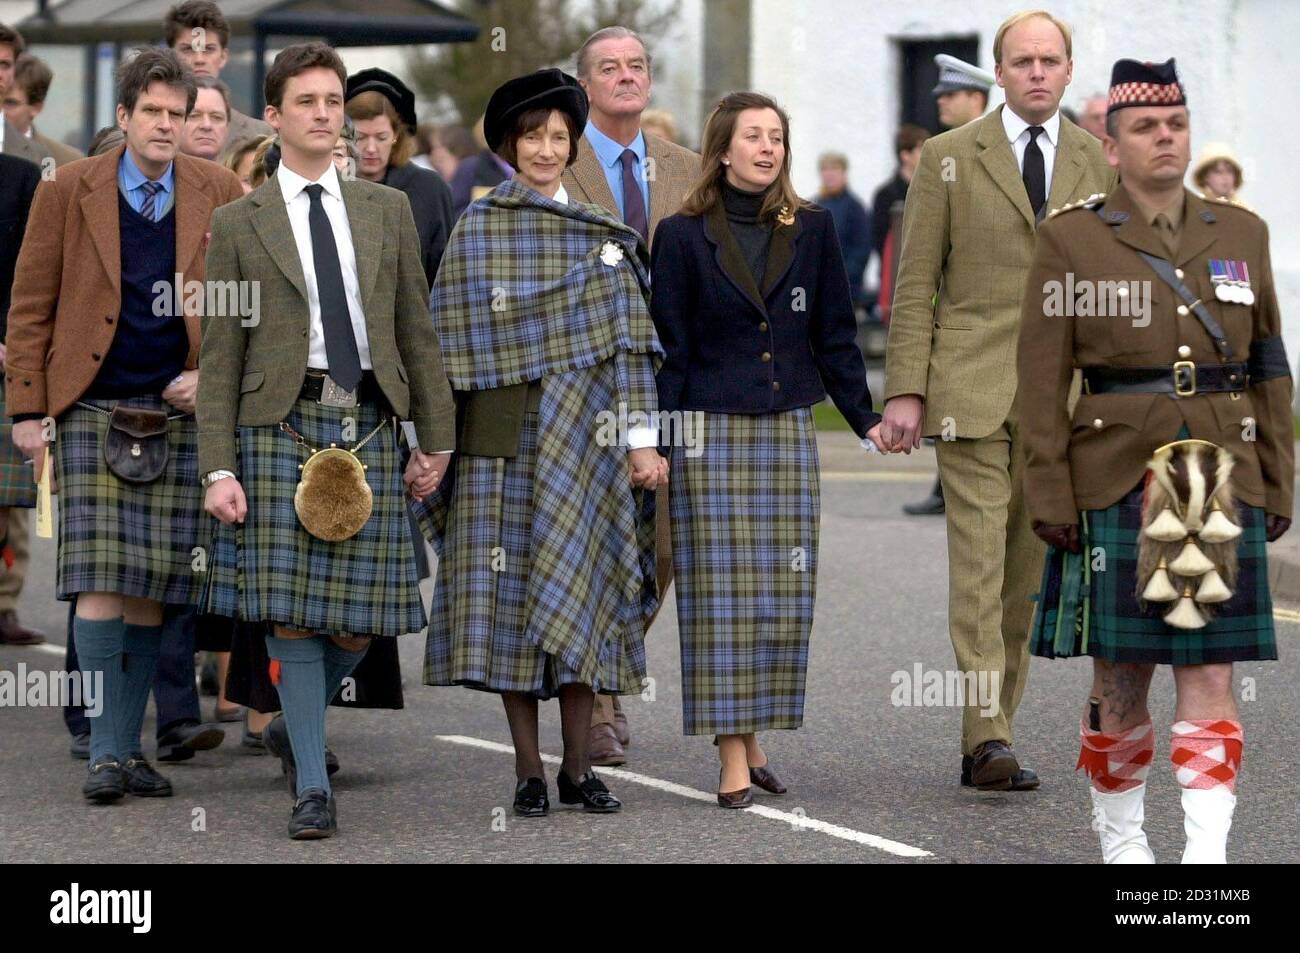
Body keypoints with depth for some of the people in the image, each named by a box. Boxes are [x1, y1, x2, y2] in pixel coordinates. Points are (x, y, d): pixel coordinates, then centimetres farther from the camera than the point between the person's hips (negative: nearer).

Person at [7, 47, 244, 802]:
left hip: (180, 417, 2)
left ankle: (128, 746, 13)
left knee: (154, 589, 3)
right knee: (101, 580, -9)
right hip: (92, 414, -2)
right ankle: (106, 754, -4)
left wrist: (213, 373, -3)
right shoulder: (68, 193, 1)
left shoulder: (221, 196, 5)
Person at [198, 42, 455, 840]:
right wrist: (219, 468, -5)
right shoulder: (240, 224, 5)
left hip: (368, 423, 3)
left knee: (361, 619, 1)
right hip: (281, 423, -2)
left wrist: (437, 438, 9)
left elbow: (418, 331, 14)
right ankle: (313, 788, 2)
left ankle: (296, 727, 28)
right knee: (293, 616, -6)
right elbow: (220, 357, 2)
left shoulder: (388, 210, 14)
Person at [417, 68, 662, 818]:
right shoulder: (476, 231, 5)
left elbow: (629, 341, 3)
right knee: (512, 594, -1)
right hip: (502, 437, -1)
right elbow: (452, 341, 3)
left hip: (583, 439, 1)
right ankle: (529, 770, 5)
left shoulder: (606, 236, 8)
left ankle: (579, 767, 5)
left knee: (579, 592, -1)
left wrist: (640, 438, -4)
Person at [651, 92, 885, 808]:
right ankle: (733, 761, -3)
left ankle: (753, 738, 13)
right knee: (723, 594, -5)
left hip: (789, 430, 3)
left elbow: (835, 337, 12)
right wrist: (658, 441, -6)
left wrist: (865, 418, 5)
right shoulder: (683, 236, 1)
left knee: (786, 594, 2)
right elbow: (670, 347, 1)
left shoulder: (812, 230, 9)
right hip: (712, 432, -3)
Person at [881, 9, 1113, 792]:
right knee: (978, 559, -10)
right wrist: (905, 389, -6)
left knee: (1028, 569, 5)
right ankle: (987, 736, -13)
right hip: (971, 385, -3)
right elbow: (916, 283, 2)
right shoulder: (949, 157, 3)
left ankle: (990, 734, 12)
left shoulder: (1098, 162, 10)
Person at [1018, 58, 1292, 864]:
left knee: (1211, 671, -4)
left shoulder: (1242, 234, 9)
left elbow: (1269, 370, 11)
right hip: (1117, 487, -2)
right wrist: (1051, 499, -7)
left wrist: (1278, 487, 7)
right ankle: (1119, 835, 21)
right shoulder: (1069, 240, 0)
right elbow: (1042, 381, -2)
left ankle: (1208, 850, -6)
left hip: (1222, 489, 2)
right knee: (1122, 674, 4)